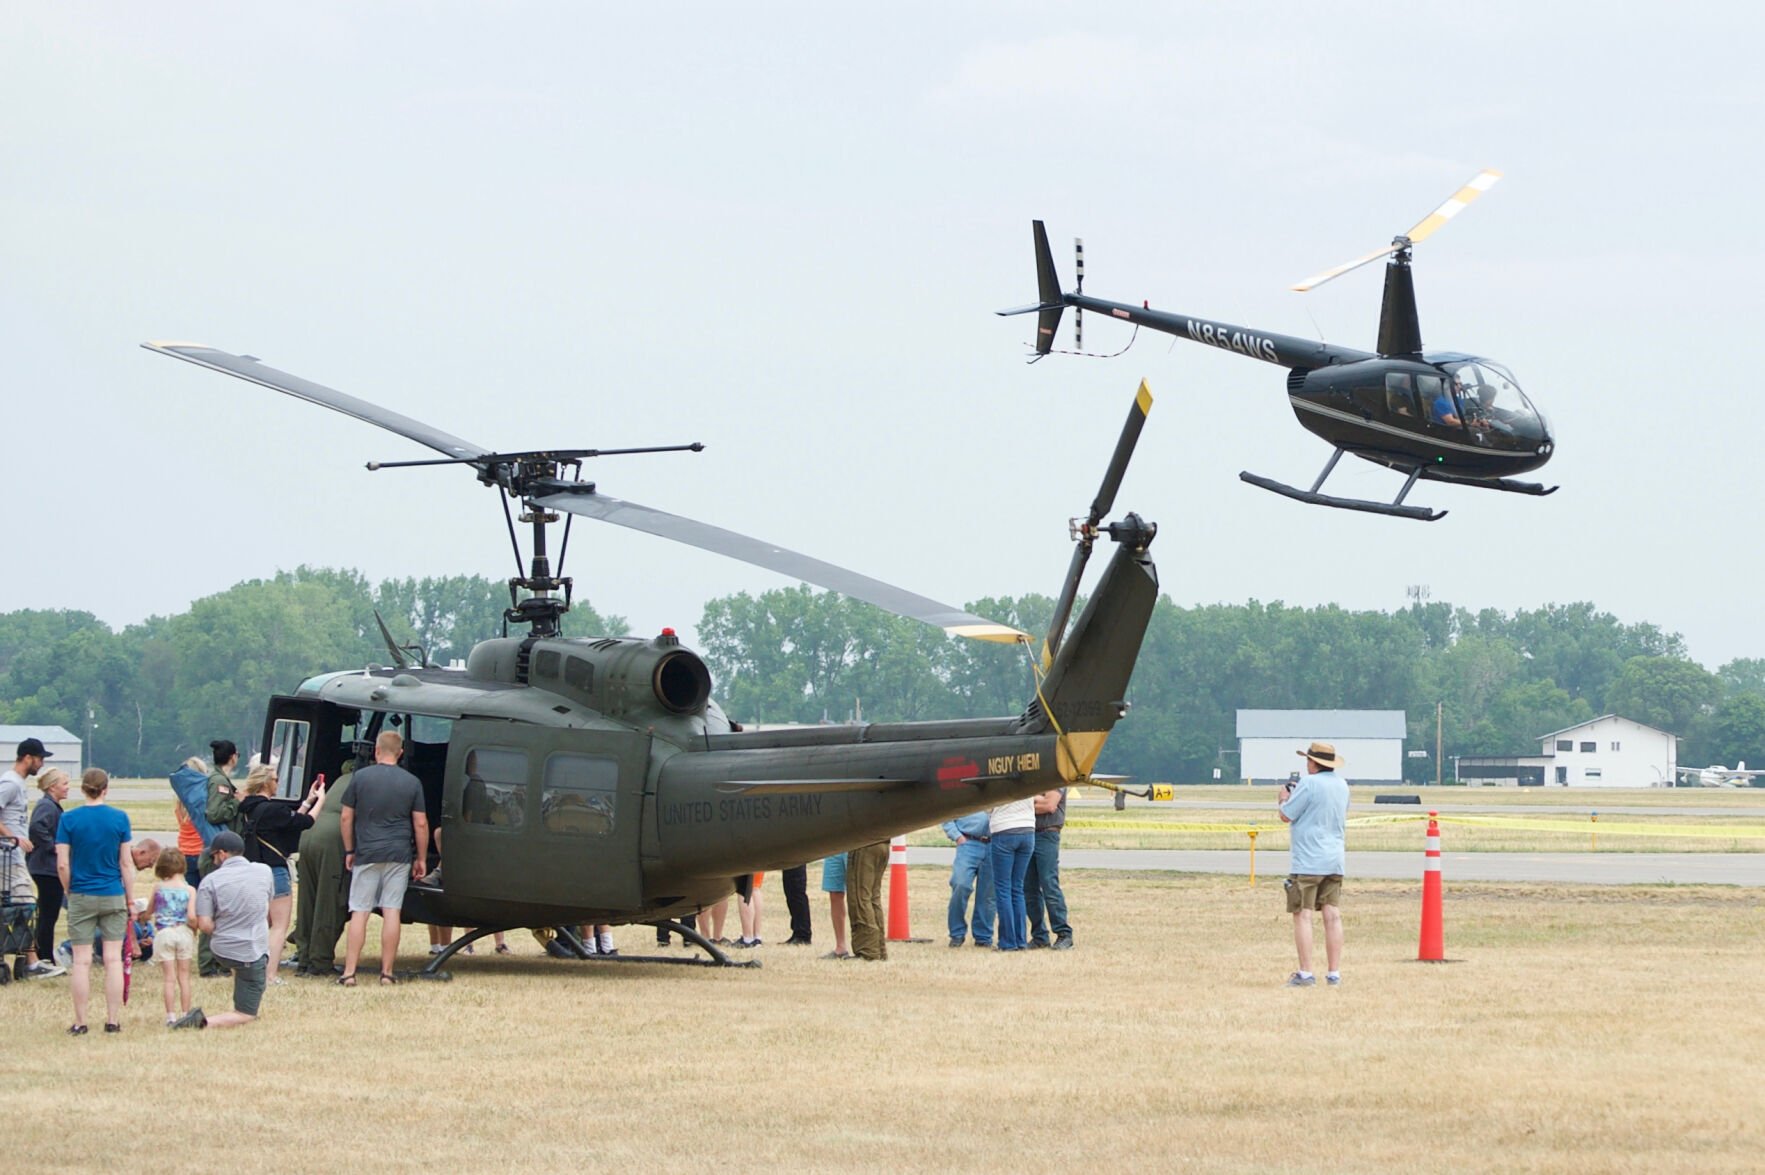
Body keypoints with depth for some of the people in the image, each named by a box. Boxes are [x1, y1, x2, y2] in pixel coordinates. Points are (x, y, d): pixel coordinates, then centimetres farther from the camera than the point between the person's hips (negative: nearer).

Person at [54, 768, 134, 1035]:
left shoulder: (69, 819, -6)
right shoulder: (119, 818, -4)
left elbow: (62, 865, -7)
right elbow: (126, 863, -2)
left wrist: (70, 892, 8)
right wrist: (131, 900, 6)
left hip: (81, 898, -1)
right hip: (113, 897, 1)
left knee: (82, 961, 4)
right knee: (113, 959, 6)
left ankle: (80, 1023, 6)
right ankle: (113, 1020, 7)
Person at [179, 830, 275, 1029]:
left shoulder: (210, 881, -9)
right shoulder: (264, 872, -1)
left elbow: (204, 924, -12)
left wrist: (221, 932, 8)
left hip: (222, 951, 2)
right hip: (253, 953, -2)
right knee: (245, 1016, 3)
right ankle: (205, 1023, -22)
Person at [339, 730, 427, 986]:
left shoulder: (360, 778, -1)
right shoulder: (411, 783, 2)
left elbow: (346, 818, 2)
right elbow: (421, 824, 2)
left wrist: (349, 851, 12)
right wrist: (421, 859, 11)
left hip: (366, 854, -1)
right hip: (399, 855, 1)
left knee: (359, 912, 1)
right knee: (392, 912, 3)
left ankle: (349, 972, -4)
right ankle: (387, 972, 3)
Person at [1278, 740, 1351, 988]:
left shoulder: (1309, 784, -13)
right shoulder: (1342, 786, 11)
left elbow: (1286, 816, -10)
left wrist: (1285, 799, 11)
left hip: (1307, 862, -7)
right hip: (1334, 860, 7)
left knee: (1303, 915, -3)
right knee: (1332, 916, 6)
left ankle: (1306, 973, -6)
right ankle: (1334, 973, 5)